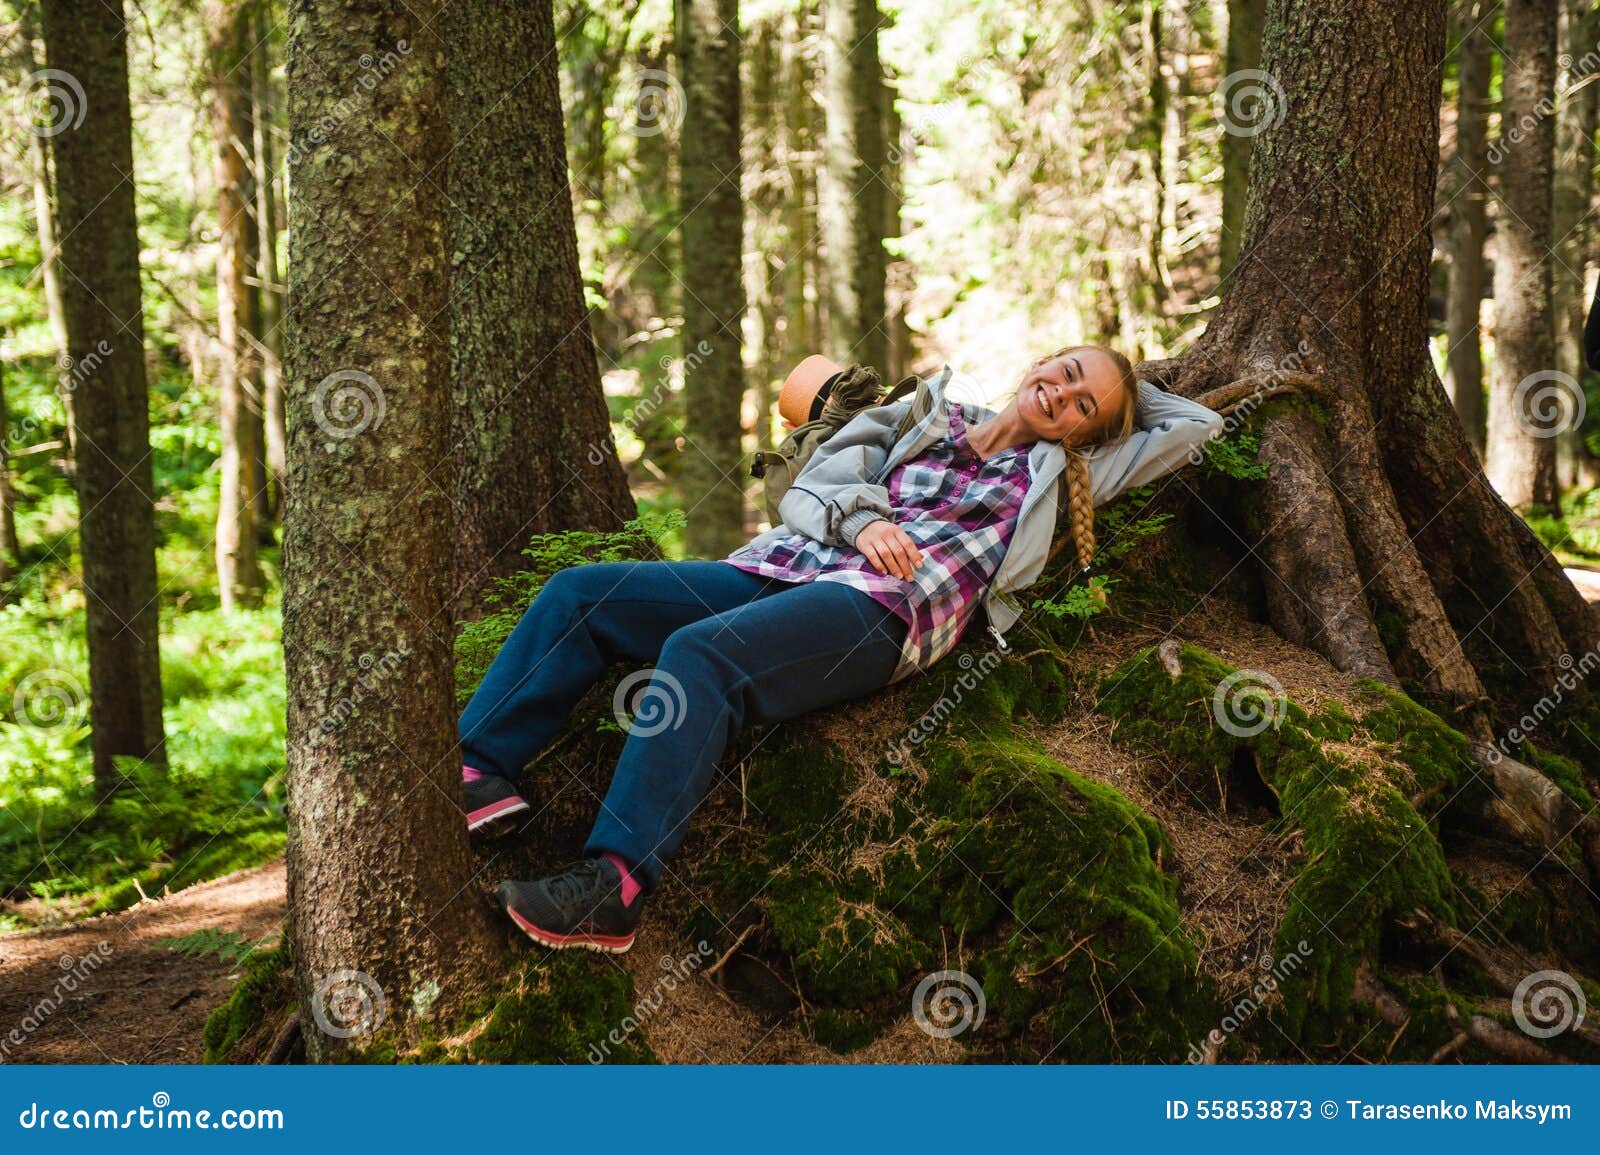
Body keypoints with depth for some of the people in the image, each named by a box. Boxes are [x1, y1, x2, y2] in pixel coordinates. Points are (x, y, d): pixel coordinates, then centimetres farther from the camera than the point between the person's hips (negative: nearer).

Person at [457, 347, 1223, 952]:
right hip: (788, 567, 6)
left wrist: (1124, 388, 33)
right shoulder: (930, 416, 27)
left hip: (884, 608, -6)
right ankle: (475, 771, -8)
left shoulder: (1056, 476, 21)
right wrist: (862, 518, -3)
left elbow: (1195, 428, 23)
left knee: (697, 653, -34)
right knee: (578, 593, -9)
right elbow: (810, 489, 16)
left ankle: (613, 888, -41)